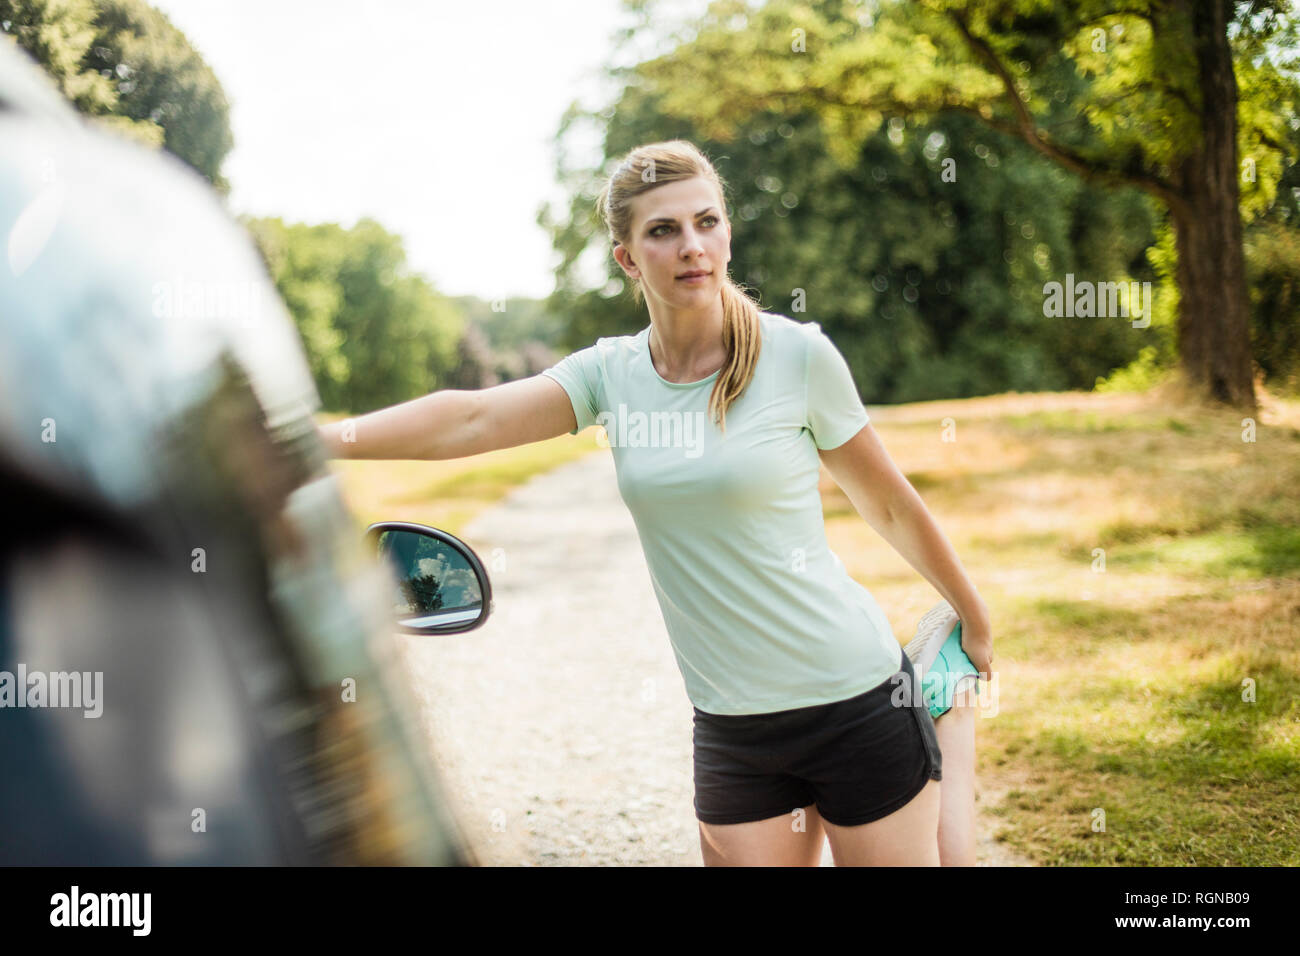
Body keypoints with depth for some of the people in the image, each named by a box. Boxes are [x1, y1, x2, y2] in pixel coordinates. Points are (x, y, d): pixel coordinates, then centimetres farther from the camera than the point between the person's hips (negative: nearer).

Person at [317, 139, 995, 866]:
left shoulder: (797, 356, -8)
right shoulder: (611, 373, 1)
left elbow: (891, 507, 2)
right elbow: (472, 418, -11)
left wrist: (977, 623, 13)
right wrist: (321, 441, -23)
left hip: (857, 702, -3)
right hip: (730, 723, 3)